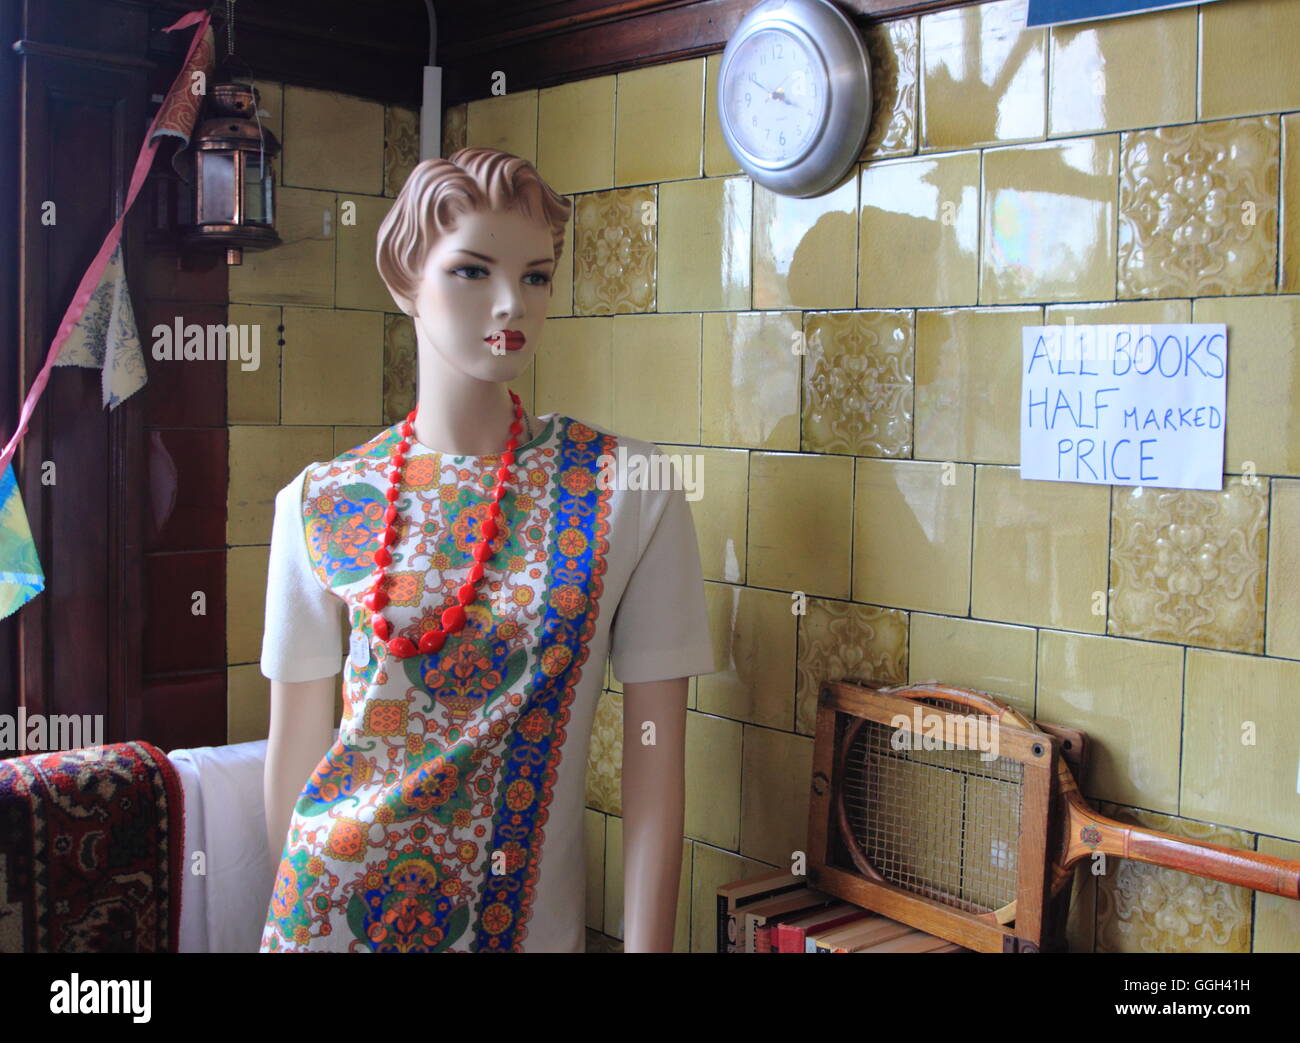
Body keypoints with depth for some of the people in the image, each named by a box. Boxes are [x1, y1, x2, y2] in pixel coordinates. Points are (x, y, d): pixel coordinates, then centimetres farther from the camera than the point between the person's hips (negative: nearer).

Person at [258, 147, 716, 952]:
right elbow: (295, 746, 3)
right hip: (332, 904, 1)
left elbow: (654, 770, -9)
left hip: (528, 914, -1)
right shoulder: (319, 502, -5)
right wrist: (294, 904, 8)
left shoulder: (630, 491, -10)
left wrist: (648, 942, -11)